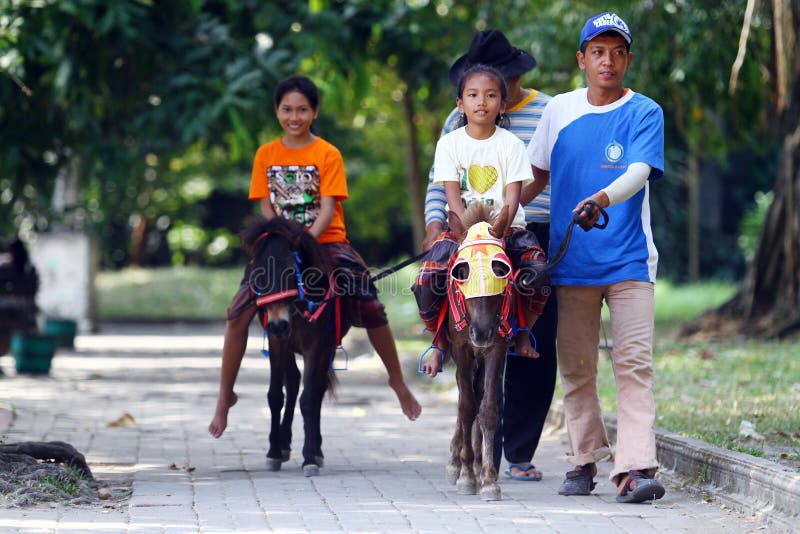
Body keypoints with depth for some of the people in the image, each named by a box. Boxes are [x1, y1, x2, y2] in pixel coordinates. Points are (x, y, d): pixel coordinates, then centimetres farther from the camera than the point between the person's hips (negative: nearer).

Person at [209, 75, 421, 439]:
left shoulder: (328, 154, -2)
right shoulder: (266, 154, 5)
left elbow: (328, 208, -10)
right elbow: (266, 208, 3)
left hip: (326, 242, -2)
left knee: (372, 310, -14)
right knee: (238, 314, -14)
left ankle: (398, 383, 7)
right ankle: (225, 396, -1)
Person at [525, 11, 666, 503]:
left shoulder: (645, 113, -2)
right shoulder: (559, 111, 9)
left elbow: (639, 172, -18)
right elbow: (539, 174, 21)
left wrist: (604, 197, -36)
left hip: (628, 259, -3)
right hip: (570, 260, 3)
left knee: (634, 364, -12)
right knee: (576, 368, 7)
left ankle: (636, 467, -18)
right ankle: (584, 461, 18)